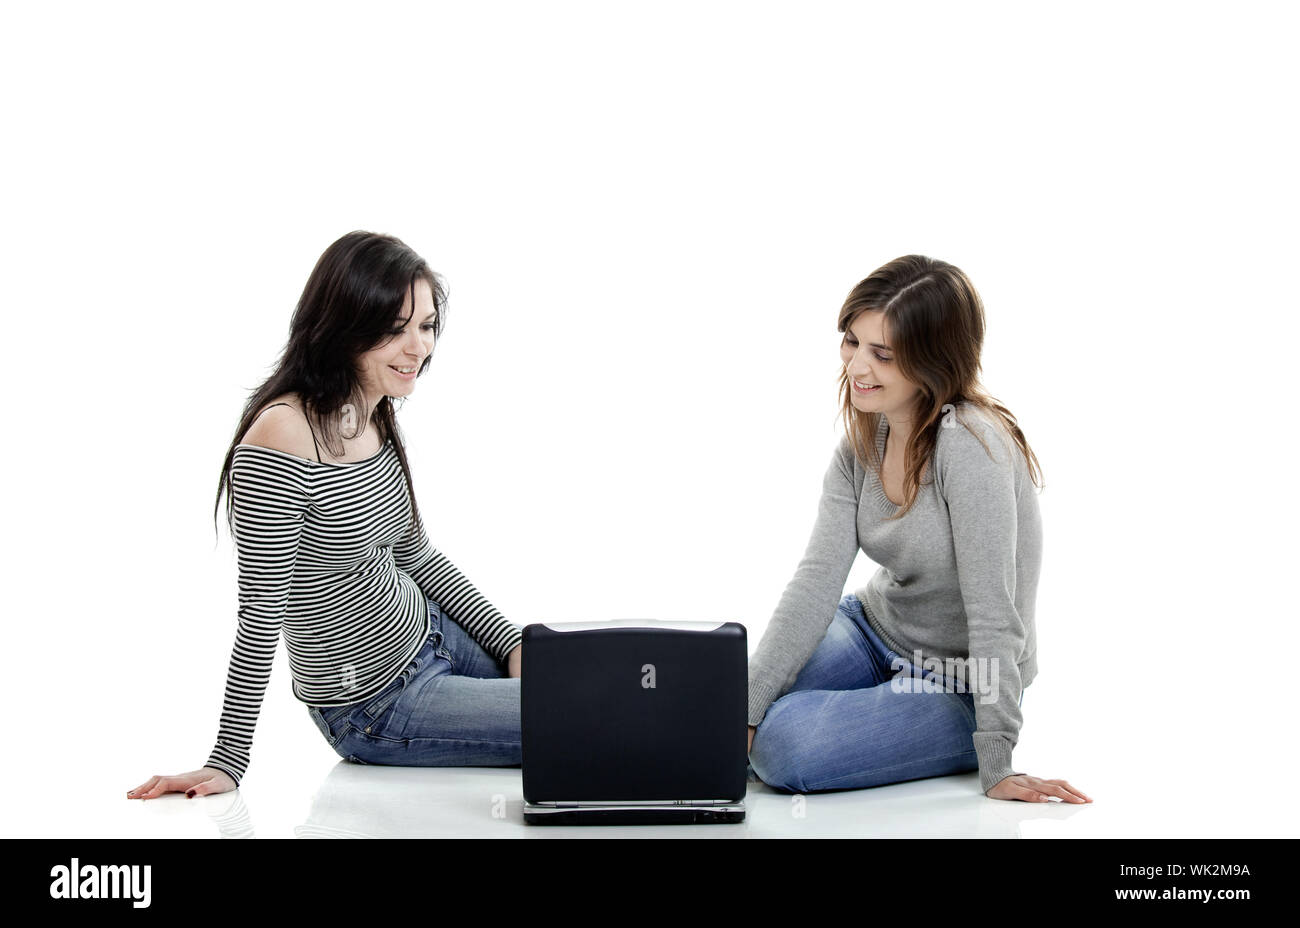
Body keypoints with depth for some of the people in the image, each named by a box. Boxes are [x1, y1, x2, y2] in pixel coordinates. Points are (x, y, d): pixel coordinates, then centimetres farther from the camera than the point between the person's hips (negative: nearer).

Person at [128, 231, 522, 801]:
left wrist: (513, 642, 8)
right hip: (377, 706, -9)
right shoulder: (284, 438, -26)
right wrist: (227, 763, -19)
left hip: (427, 633, 9)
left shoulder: (375, 419, 2)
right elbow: (261, 612, -24)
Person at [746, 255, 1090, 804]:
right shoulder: (863, 438, -4)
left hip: (958, 687, -6)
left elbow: (993, 615, -27)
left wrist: (996, 768, -26)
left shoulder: (969, 445, -28)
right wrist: (745, 708, -20)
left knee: (784, 748, -25)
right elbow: (818, 578, -11)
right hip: (875, 634, 6)